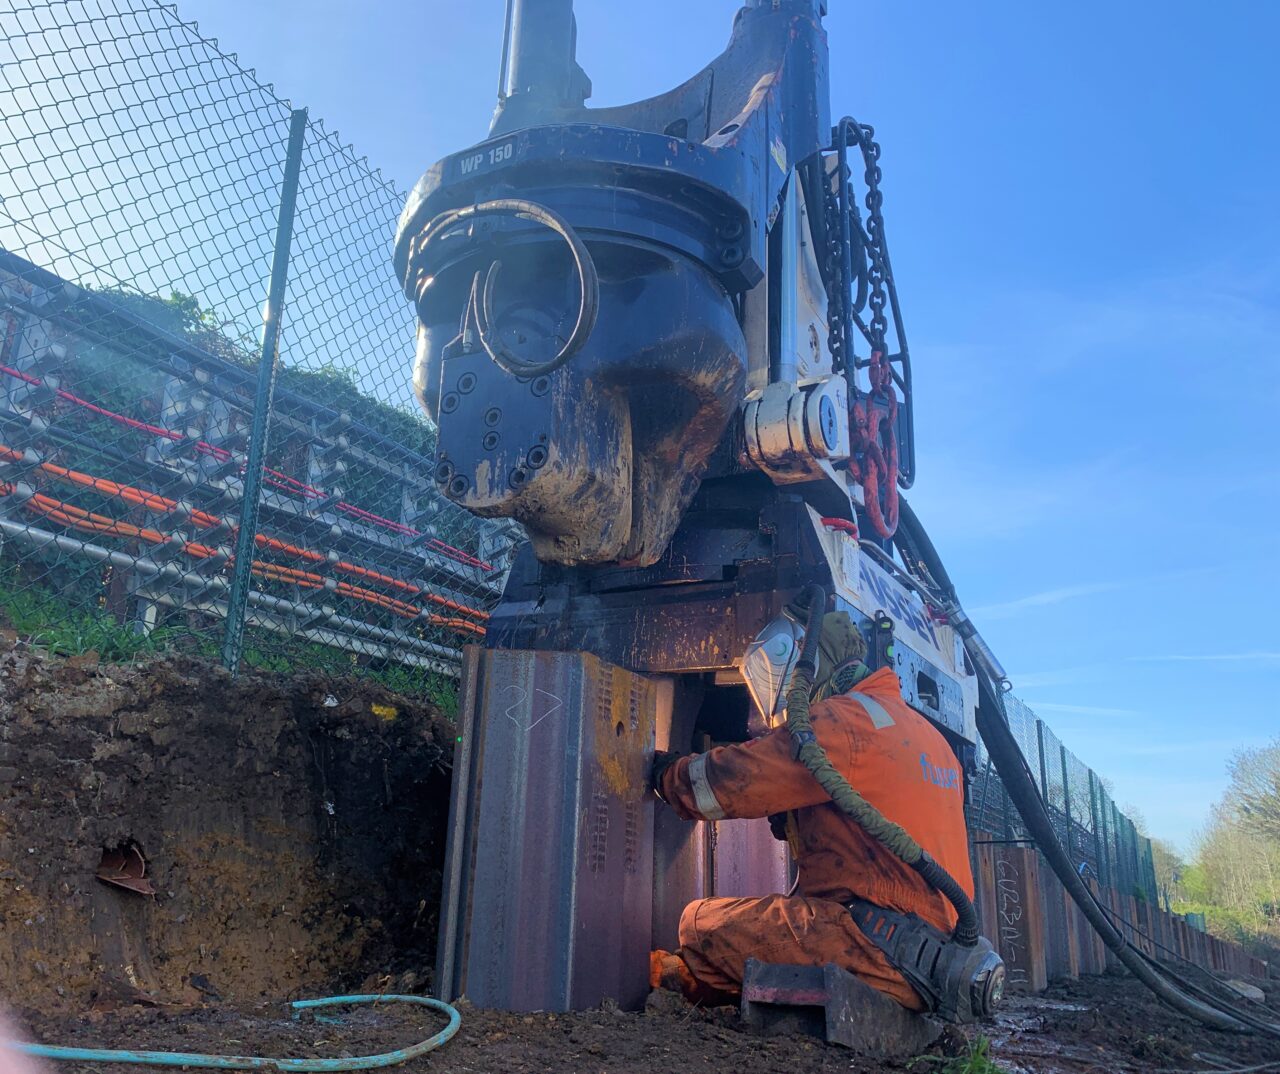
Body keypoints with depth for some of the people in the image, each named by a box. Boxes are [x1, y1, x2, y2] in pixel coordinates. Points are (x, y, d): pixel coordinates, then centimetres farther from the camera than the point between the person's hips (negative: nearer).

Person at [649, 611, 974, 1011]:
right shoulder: (925, 731, 19)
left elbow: (731, 781, -13)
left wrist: (666, 773, 6)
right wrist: (792, 820, 19)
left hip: (883, 952, -10)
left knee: (701, 923, -5)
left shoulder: (843, 719, -11)